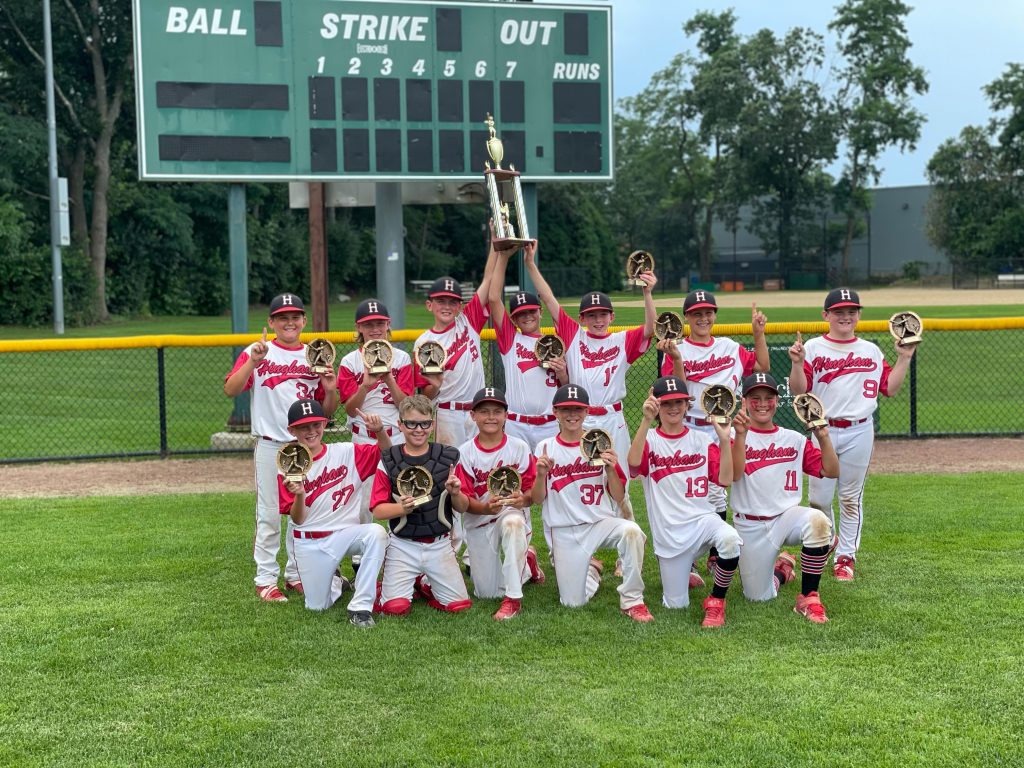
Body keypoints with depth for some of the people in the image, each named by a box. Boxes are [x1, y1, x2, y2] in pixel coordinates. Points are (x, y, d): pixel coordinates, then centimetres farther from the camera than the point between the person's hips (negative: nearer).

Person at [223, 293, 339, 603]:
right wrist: (253, 362, -25)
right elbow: (231, 389, -14)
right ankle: (266, 579, 6)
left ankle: (296, 574, 22)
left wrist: (330, 391, -9)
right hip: (271, 446, -4)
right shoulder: (257, 352, 0)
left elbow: (327, 412, 11)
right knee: (269, 514, -2)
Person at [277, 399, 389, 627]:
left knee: (376, 533, -33)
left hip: (346, 532, 0)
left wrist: (380, 431, -17)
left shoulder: (346, 452, -1)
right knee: (317, 607, -1)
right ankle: (335, 582, 37)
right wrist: (299, 495, -27)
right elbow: (298, 519, -5)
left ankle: (360, 607, -24)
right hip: (309, 544, 0)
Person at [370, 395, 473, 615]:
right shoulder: (389, 461, -2)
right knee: (395, 607, -15)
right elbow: (377, 510, -5)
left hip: (439, 545, 2)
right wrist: (403, 508, -24)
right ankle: (388, 584, 20)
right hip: (403, 545, -2)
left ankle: (424, 583, 22)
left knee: (459, 605, -6)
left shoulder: (449, 457, 2)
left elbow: (463, 508, 6)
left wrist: (456, 493, -17)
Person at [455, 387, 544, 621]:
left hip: (513, 513, -2)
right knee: (487, 593, 1)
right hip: (478, 522, 2)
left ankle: (513, 599, -33)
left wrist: (522, 499, -29)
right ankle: (526, 563, 33)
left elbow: (533, 489, -5)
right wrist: (486, 507, -29)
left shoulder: (519, 448, -4)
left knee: (513, 522, -42)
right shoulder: (465, 452, -4)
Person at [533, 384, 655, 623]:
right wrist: (541, 475, -17)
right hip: (565, 533, 1)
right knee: (573, 602, -2)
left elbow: (619, 497, 0)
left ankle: (632, 601, -21)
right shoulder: (546, 448, 3)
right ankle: (591, 569, 33)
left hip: (601, 522, -1)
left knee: (631, 530, -35)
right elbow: (537, 499, 2)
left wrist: (611, 469, -18)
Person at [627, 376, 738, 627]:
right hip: (668, 532, 0)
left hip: (702, 519, 0)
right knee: (676, 604, 3)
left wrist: (724, 439, -13)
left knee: (730, 539, -36)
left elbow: (725, 479, -4)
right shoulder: (650, 440, 1)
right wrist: (646, 421, -34)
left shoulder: (703, 441, 6)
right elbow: (634, 462, -23)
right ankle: (685, 571, 40)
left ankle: (716, 601, -12)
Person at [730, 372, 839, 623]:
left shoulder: (795, 440, 9)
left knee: (817, 520, -35)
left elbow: (830, 471, 3)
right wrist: (741, 435, -28)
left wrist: (823, 437, -11)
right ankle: (780, 568, 36)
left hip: (787, 517, 1)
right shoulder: (736, 438, 0)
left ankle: (808, 598, -20)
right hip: (750, 527, -1)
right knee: (759, 597, -1)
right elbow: (734, 474, -17)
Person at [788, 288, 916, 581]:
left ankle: (845, 556, 16)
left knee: (851, 497, 7)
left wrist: (904, 359, -1)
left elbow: (890, 388, 7)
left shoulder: (871, 351, 8)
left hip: (859, 431, 1)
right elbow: (799, 390, -7)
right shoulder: (813, 348, 0)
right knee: (819, 496, 3)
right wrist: (797, 363, -22)